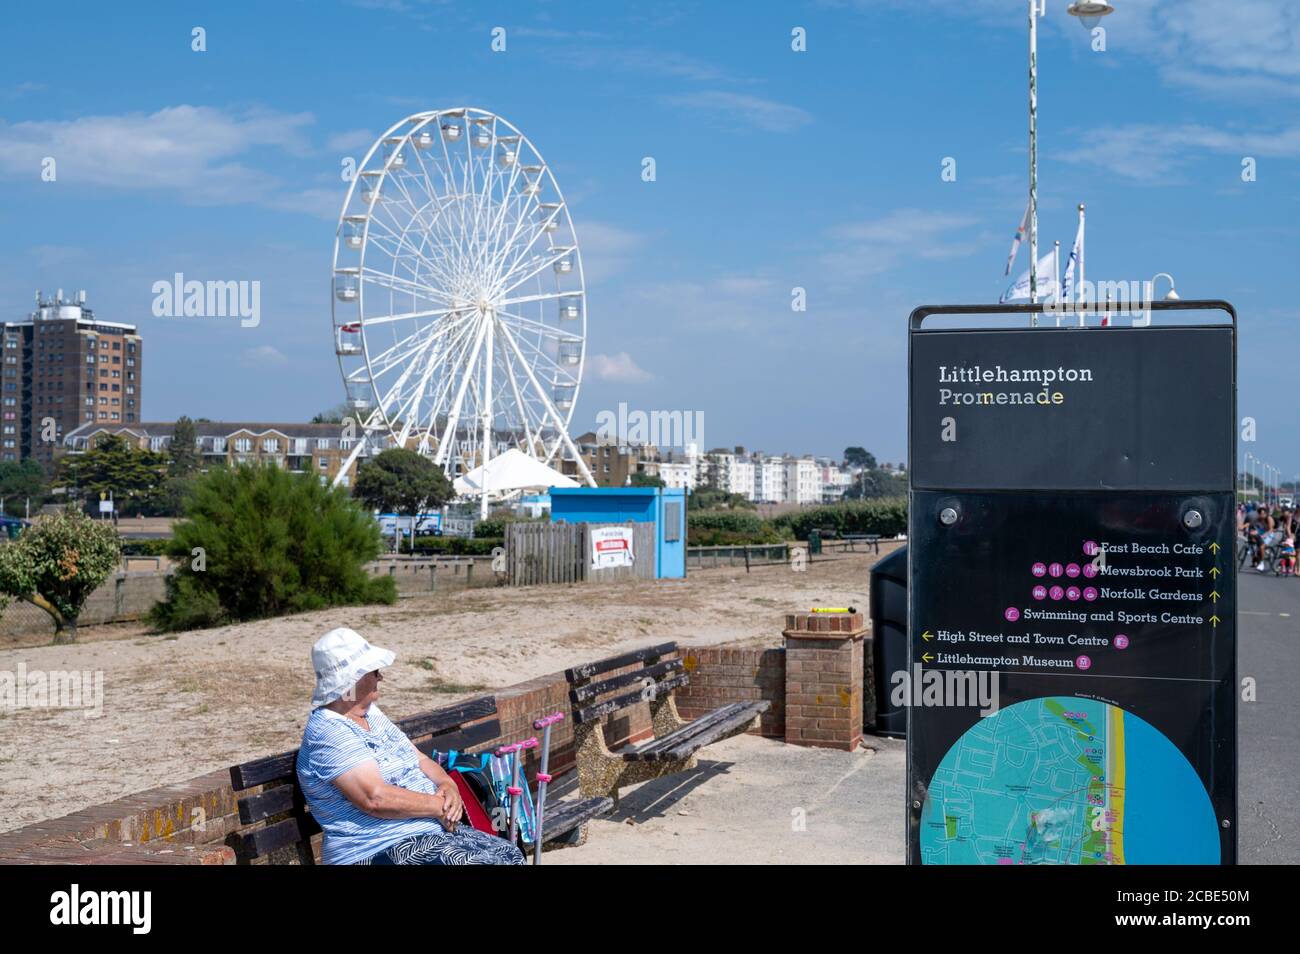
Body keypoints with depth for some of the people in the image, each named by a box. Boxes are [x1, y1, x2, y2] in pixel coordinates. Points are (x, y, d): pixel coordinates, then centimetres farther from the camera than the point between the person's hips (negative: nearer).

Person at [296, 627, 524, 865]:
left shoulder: (371, 713, 15)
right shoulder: (329, 732, -16)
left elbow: (420, 760, 19)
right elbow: (375, 797, -25)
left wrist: (447, 785, -3)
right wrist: (440, 806, -16)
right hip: (380, 851, -10)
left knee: (510, 854, 1)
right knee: (486, 863, -23)